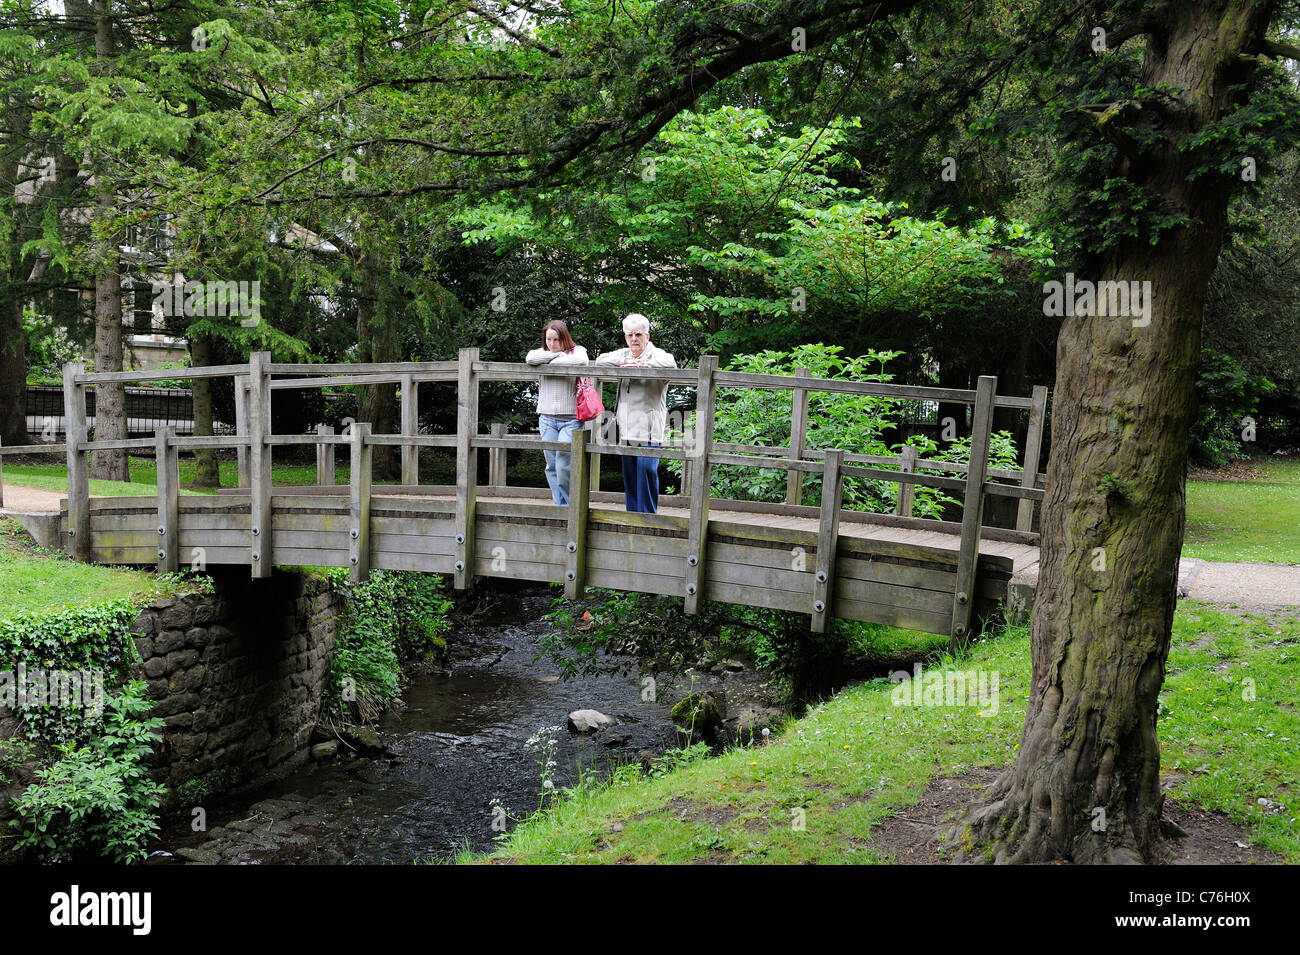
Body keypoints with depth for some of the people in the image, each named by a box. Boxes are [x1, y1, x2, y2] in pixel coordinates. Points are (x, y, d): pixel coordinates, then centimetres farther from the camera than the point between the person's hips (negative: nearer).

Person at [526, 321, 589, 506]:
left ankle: (571, 505, 2)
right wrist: (558, 354, -8)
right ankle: (560, 505, 15)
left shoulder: (577, 350, 4)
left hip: (570, 419, -4)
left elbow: (582, 361, -21)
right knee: (552, 466, 5)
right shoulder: (543, 353, 12)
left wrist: (553, 361, -9)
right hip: (547, 418, 4)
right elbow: (530, 358, -11)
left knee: (564, 466, -13)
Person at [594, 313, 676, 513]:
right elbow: (600, 360, 7)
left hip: (649, 427, -6)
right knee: (629, 472, 9)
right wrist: (624, 362, -7)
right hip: (627, 428, 6)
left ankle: (648, 515, -6)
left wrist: (639, 365, -17)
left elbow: (670, 364, -24)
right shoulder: (624, 354, 18)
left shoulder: (656, 354, -2)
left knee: (646, 467, -14)